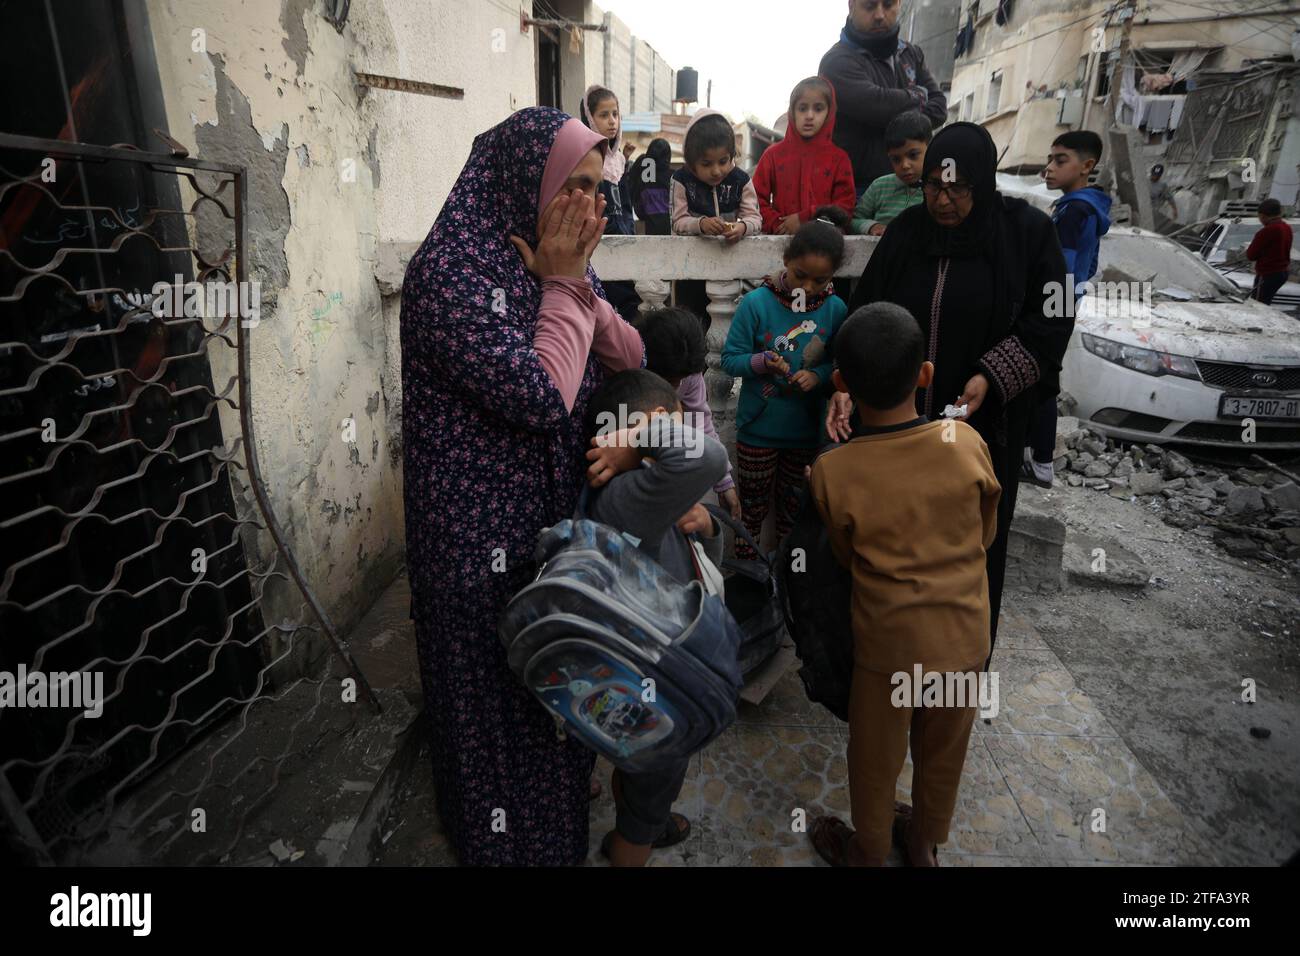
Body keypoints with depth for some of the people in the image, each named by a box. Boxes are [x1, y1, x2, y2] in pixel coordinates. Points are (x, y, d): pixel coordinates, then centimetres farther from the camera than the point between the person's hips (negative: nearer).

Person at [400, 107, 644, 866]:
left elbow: (630, 356, 2)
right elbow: (542, 397, -29)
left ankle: (564, 778, 52)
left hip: (559, 511, 8)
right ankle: (511, 834, 40)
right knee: (501, 682, 14)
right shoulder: (452, 270, -22)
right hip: (487, 531, -7)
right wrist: (562, 283, -18)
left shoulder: (553, 261, 4)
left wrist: (573, 280, -11)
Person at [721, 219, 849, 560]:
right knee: (754, 501, 13)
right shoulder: (756, 303, -15)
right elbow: (730, 358, -11)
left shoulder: (836, 309, -6)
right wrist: (761, 362, -29)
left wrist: (818, 375, -18)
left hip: (807, 429, 3)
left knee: (795, 505, 20)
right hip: (759, 428, -3)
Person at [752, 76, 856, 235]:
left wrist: (804, 219, -8)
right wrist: (778, 226, -8)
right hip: (780, 238, 0)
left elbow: (845, 206, 3)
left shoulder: (839, 158, 11)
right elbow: (757, 200, 7)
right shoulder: (773, 155, 13)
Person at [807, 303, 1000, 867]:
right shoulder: (967, 443, -15)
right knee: (943, 754, 25)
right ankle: (924, 847, 48)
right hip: (966, 636, 3)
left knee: (875, 760, 21)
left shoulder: (832, 472, -21)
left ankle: (868, 855, 44)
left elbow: (845, 556, -4)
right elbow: (986, 533, 1)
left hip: (890, 645, -3)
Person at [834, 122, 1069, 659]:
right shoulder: (905, 232, 0)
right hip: (900, 415, 2)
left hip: (983, 419, -1)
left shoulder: (1028, 232, -5)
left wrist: (992, 377, -17)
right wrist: (845, 386, -16)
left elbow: (1051, 318, -4)